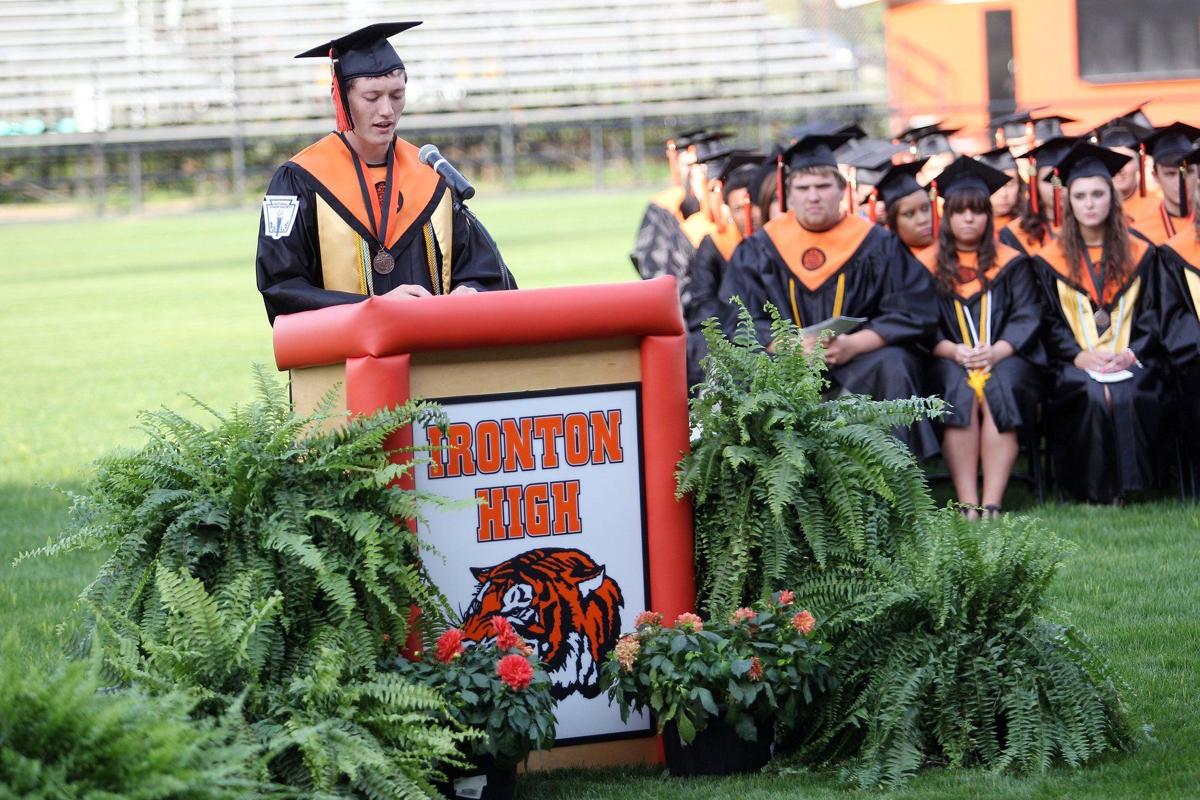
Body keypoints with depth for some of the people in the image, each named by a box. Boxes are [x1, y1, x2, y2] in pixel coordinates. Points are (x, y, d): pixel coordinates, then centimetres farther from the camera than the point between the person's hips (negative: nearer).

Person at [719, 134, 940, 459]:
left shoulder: (876, 244, 3)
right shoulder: (760, 249, 5)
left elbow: (913, 313, -3)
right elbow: (737, 319, -1)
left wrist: (854, 344, -19)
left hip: (860, 361, 0)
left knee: (893, 367, -32)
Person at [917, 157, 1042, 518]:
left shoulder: (1011, 263, 12)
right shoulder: (928, 266, 11)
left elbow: (1026, 317, 2)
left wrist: (996, 352, -17)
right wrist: (954, 351, -18)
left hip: (1006, 360, 0)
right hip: (948, 362, 0)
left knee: (998, 387, -34)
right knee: (960, 389, -34)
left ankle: (992, 503, -39)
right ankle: (967, 504, -38)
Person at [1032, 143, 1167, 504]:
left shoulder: (1139, 254, 11)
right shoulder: (1050, 260, 8)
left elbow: (1151, 315, 9)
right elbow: (1048, 323, 4)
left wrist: (1130, 353, -9)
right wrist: (1080, 356, -13)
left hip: (1129, 362, 1)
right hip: (1075, 364, -1)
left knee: (1130, 394, -32)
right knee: (1091, 396, -33)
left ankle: (1130, 482, -21)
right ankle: (1093, 487, -23)